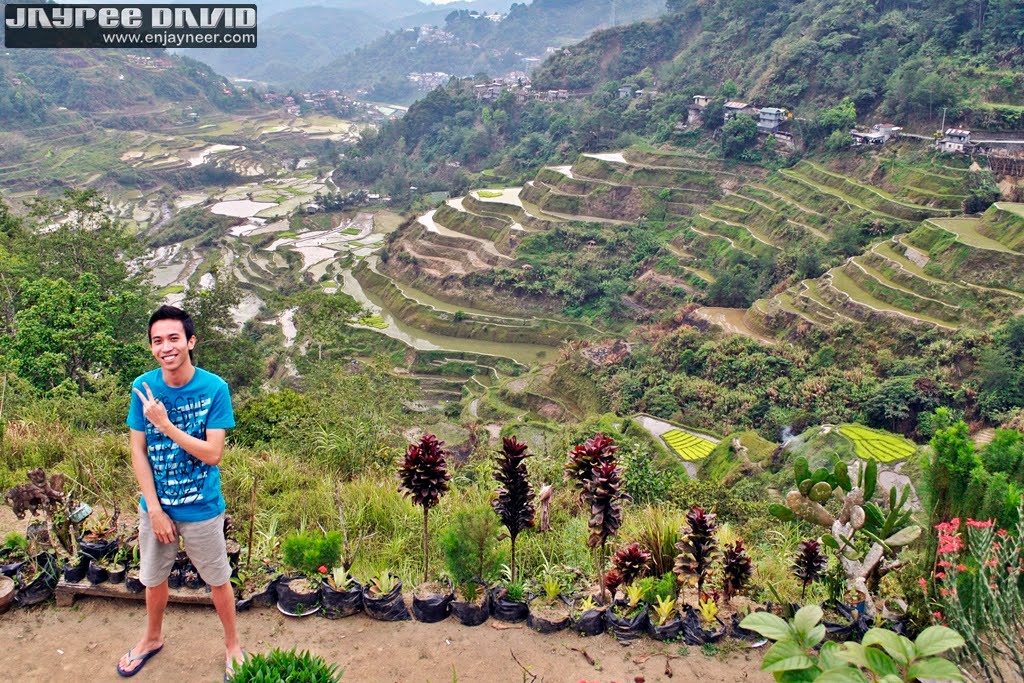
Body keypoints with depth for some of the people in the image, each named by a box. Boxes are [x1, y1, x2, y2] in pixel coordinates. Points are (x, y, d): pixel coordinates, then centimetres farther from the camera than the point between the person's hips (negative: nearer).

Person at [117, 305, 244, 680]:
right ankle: (153, 638, 49)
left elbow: (213, 454, -20)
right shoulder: (143, 387, -9)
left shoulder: (214, 388, -18)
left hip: (202, 509, -3)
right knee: (154, 579, 23)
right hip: (155, 506, 3)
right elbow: (138, 452, -6)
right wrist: (154, 509, -10)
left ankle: (232, 644, 37)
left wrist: (164, 423, -27)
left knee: (218, 581, 14)